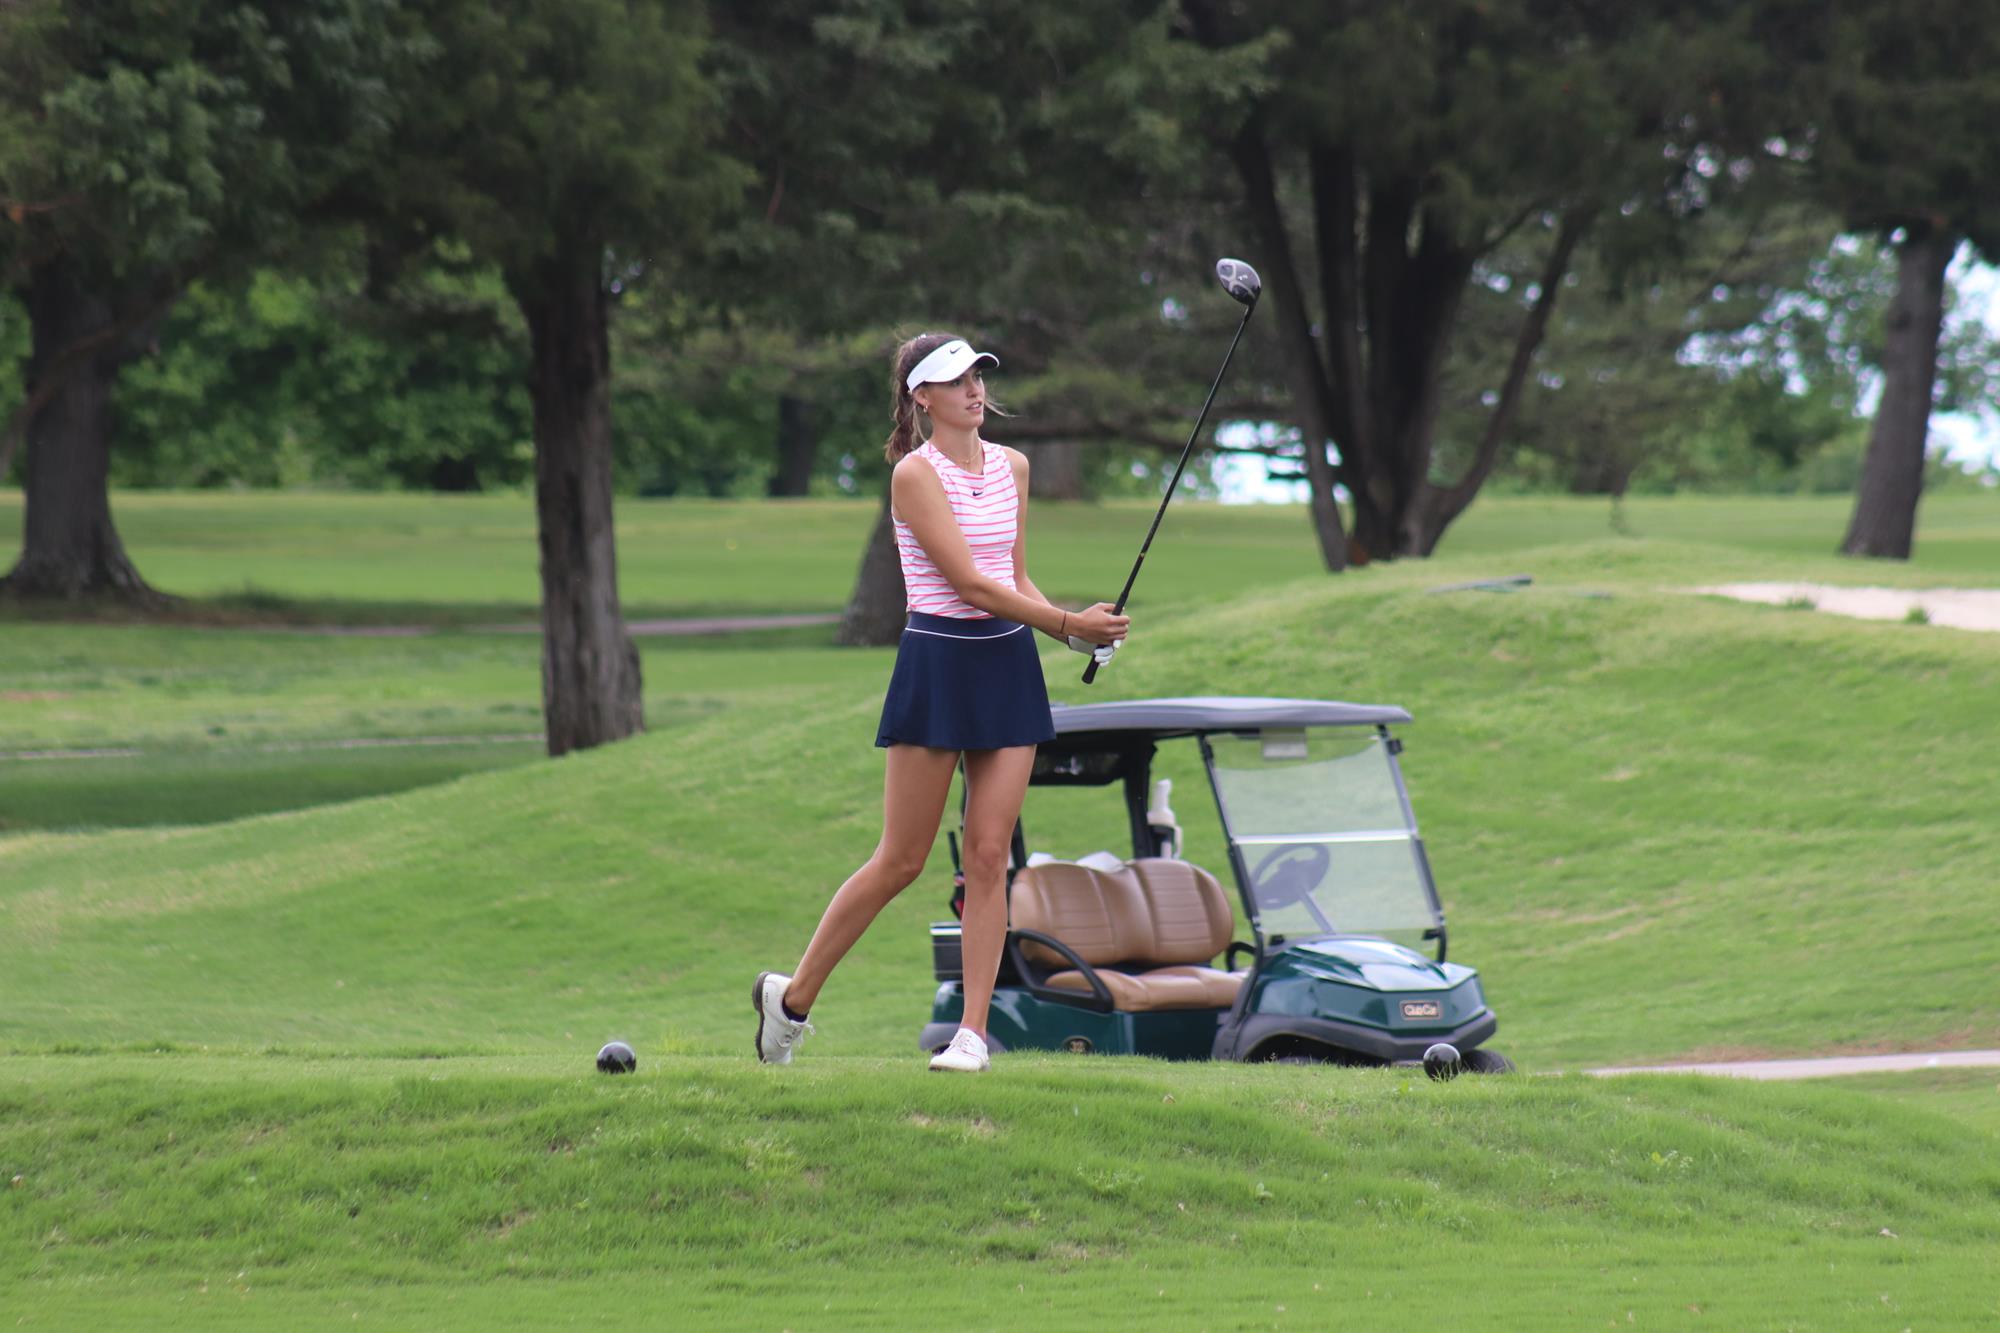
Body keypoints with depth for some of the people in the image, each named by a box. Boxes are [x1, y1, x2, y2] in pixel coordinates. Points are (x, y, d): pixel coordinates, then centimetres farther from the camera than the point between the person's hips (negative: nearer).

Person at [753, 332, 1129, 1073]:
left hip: (1009, 664, 6)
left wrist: (1077, 634, 2)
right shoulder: (917, 472, -10)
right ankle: (792, 996, 13)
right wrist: (1068, 622, -16)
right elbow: (969, 583, -16)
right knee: (902, 860, -2)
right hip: (938, 665, -6)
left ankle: (972, 1032, 2)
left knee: (989, 857, 0)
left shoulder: (1011, 467, 11)